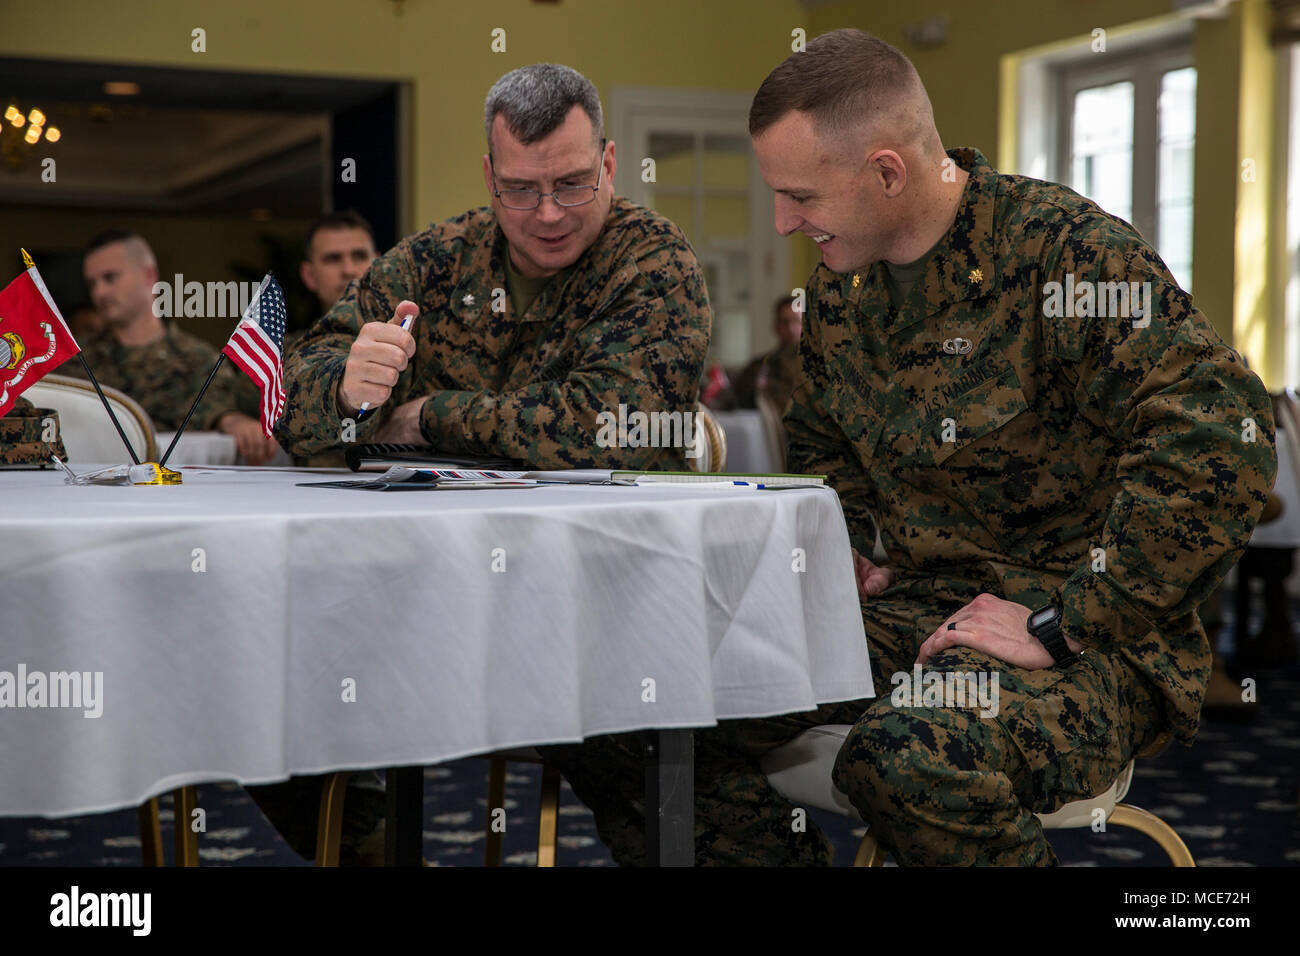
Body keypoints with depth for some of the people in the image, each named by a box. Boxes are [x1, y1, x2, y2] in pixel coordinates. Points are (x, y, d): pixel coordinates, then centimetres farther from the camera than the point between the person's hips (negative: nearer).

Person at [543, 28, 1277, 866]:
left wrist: (1065, 625, -23)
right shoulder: (842, 282, 10)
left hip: (1079, 635, -6)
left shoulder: (1066, 248, -14)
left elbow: (1221, 438, -25)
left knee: (909, 758, -39)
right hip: (912, 605, 7)